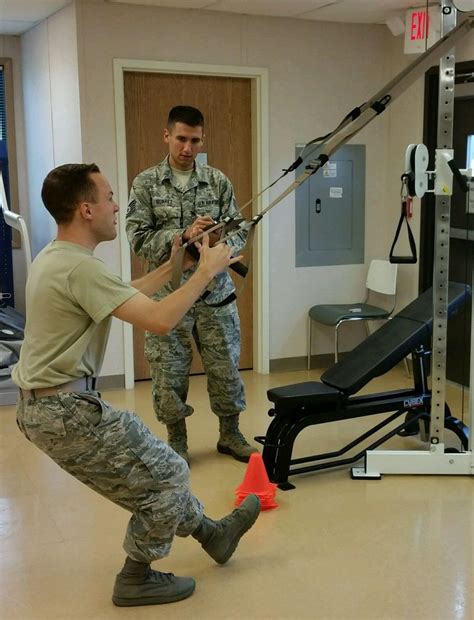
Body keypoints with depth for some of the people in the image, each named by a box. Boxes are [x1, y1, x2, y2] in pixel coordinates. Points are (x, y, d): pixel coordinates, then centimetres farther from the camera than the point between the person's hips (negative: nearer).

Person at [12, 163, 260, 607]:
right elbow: (160, 320, -27)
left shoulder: (53, 258, 10)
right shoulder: (78, 267, -23)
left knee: (153, 470, 21)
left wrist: (172, 267, 18)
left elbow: (124, 298, 21)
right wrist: (206, 272, -14)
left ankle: (213, 534, 38)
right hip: (66, 411, -10)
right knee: (166, 474, 4)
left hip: (43, 405, 10)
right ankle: (135, 580, 19)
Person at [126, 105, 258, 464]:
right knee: (169, 373, 6)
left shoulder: (218, 181, 3)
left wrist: (221, 242, -21)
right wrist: (183, 235, -22)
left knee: (226, 367, 10)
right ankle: (177, 441, 25)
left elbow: (239, 233, 2)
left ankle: (230, 435, 28)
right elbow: (139, 239, -8)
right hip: (168, 293, -1)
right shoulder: (146, 183, -2)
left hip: (216, 292, 2)